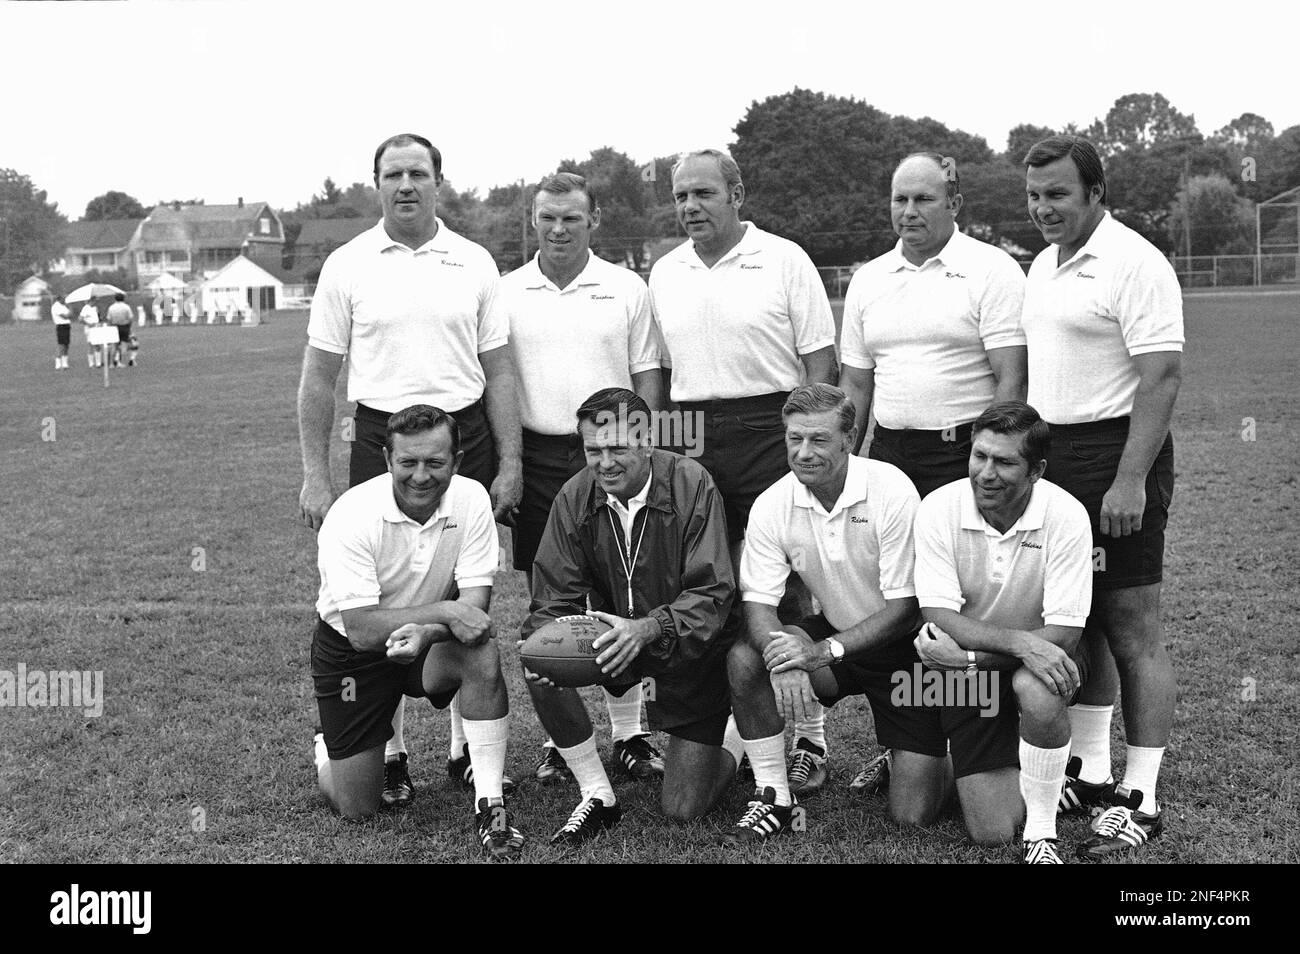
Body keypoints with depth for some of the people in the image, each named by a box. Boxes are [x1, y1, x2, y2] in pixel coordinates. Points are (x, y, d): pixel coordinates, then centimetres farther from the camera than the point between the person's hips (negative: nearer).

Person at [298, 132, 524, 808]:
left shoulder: (474, 263, 7)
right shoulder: (347, 266, 3)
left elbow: (498, 371, 8)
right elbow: (319, 378, 4)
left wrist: (510, 464, 1)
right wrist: (314, 475, -2)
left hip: (467, 437, 1)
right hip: (380, 439, -1)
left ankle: (466, 745, 19)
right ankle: (388, 752, 14)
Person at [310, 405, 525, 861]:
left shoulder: (471, 500, -17)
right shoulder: (352, 516, -27)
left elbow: (475, 606, -20)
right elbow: (362, 629, -30)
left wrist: (424, 632, -40)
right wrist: (445, 610, -40)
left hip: (432, 644, 2)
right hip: (350, 650, -2)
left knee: (482, 654, -33)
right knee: (356, 808, -2)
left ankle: (490, 806, -21)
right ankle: (328, 749, 35)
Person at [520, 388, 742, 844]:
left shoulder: (692, 486, -21)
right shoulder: (574, 498, -10)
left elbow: (713, 594, -27)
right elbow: (554, 599, -9)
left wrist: (647, 628, -45)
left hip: (693, 649, -3)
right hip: (614, 637, 3)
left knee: (682, 809, -4)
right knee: (538, 663, -27)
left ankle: (736, 740, 31)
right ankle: (598, 797, -7)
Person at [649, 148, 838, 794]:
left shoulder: (784, 261, 0)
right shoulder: (664, 274, 13)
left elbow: (819, 362, -1)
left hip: (770, 432, -4)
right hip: (691, 440, 4)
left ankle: (808, 737, 6)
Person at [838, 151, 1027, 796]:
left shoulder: (991, 271, -3)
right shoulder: (868, 281, 13)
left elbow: (1010, 380, -9)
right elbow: (854, 386, 15)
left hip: (966, 451, -5)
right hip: (889, 453, 5)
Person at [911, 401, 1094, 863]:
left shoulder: (1066, 516, -19)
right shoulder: (939, 509, -15)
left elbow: (1063, 634, -21)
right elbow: (940, 617, -20)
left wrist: (967, 656, -29)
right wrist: (1021, 642, -35)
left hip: (1037, 663, -1)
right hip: (963, 659, 2)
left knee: (1035, 689, -38)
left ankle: (1042, 833, -15)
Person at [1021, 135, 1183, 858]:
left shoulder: (1134, 263, -12)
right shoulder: (1044, 265, 14)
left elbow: (1162, 378, -18)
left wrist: (1130, 482, -24)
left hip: (1117, 456, -8)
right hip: (1053, 455, 8)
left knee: (1132, 630, -2)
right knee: (1079, 623, 13)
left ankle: (1140, 799, 5)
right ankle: (1091, 775, 23)